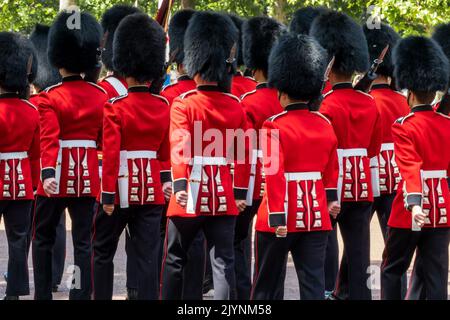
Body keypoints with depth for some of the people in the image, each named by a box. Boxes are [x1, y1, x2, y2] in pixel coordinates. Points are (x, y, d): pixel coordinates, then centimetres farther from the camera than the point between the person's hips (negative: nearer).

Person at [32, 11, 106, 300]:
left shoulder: (50, 98, -9)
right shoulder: (101, 96, 3)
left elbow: (49, 139, -21)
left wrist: (47, 173, -29)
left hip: (57, 177, -3)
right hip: (89, 177, 3)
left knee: (43, 239, 11)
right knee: (84, 241, 5)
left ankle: (43, 295, 10)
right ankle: (82, 295, 0)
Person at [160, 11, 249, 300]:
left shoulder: (184, 105, -8)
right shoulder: (236, 106, 4)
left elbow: (181, 147, -21)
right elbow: (245, 156, 6)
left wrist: (180, 185, -29)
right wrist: (241, 193, 13)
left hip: (191, 194, -3)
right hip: (224, 196, 3)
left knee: (175, 260, 11)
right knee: (224, 263, 2)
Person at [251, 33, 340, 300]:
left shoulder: (276, 126, -14)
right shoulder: (324, 125, 4)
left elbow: (274, 174, -20)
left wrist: (277, 216, -20)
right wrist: (331, 199, 29)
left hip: (284, 219, -4)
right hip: (316, 217, 4)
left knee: (266, 284, 11)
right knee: (314, 283, 2)